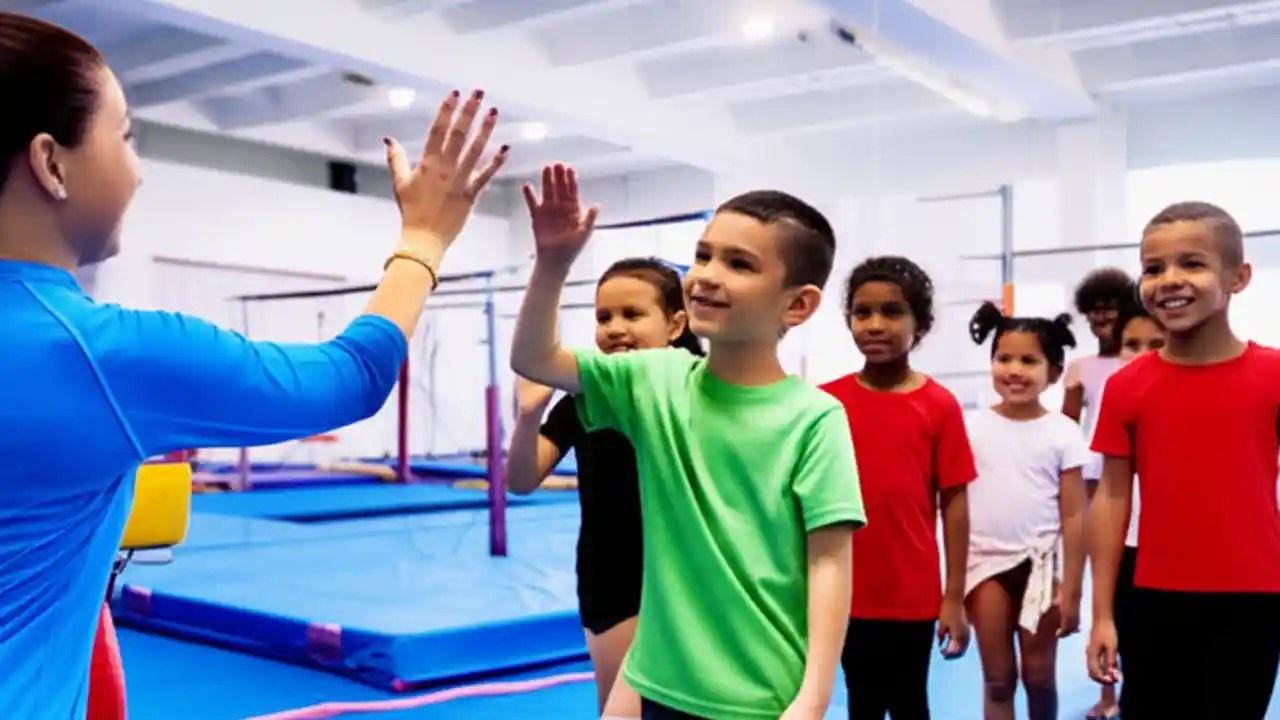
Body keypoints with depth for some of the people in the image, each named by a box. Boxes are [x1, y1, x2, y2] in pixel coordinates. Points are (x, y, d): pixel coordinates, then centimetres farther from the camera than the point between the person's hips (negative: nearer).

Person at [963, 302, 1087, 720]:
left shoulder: (1062, 433, -3)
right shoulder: (972, 428, -1)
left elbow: (1074, 515, -3)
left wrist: (1072, 588, -6)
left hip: (1041, 563, -1)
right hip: (987, 562, 1)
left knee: (1039, 676, 9)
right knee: (997, 678, 8)